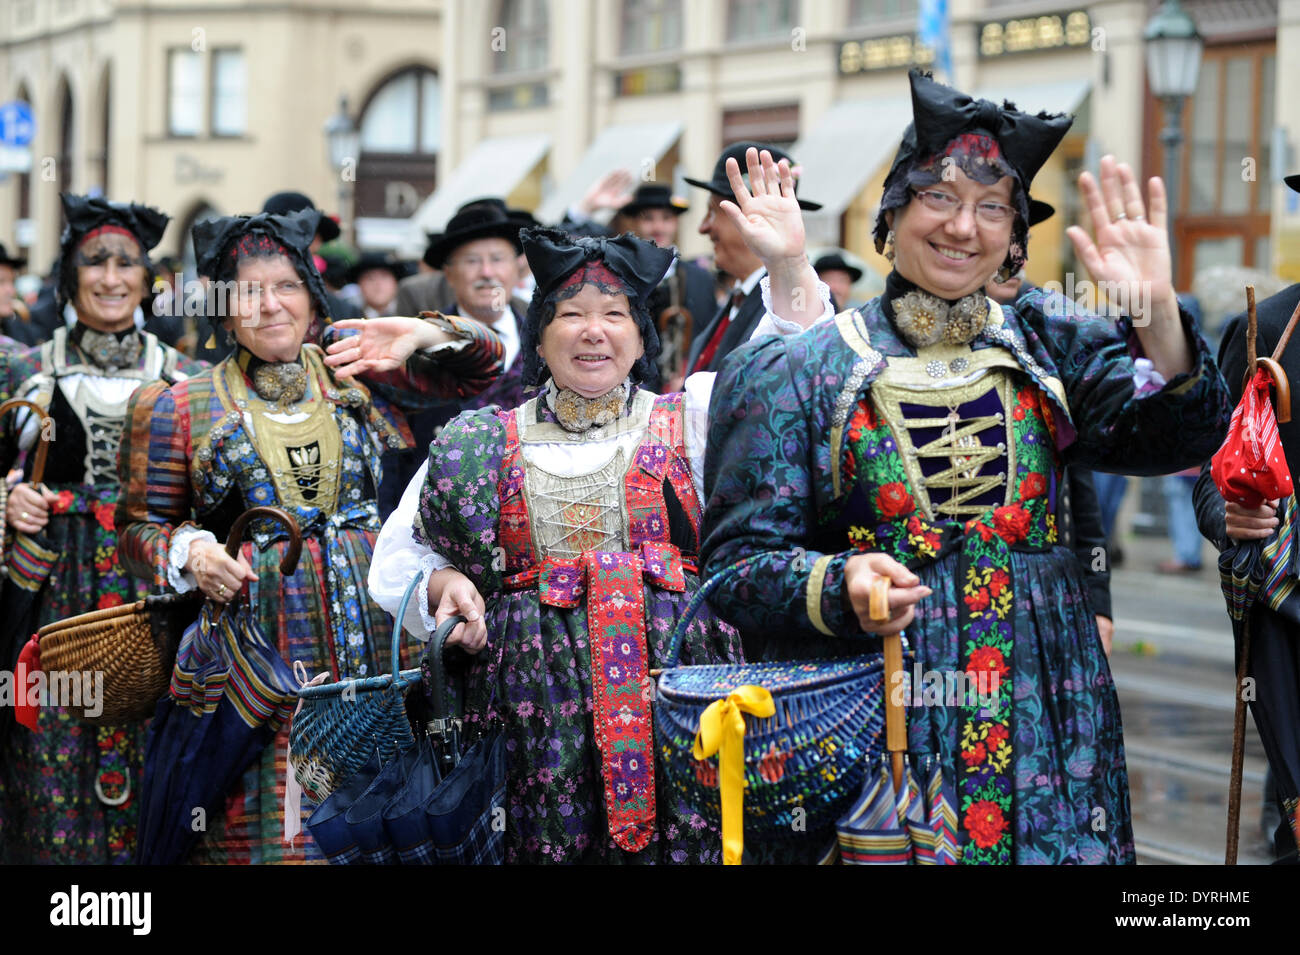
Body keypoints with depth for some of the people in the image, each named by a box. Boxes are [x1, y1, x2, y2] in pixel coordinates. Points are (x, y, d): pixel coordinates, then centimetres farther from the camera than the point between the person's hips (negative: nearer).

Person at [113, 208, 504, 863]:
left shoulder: (357, 375, 10)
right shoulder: (180, 409, 7)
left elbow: (480, 367, 10)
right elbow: (139, 527, 11)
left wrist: (426, 335, -10)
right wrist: (189, 551, -10)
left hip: (374, 634, 2)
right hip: (261, 650, -2)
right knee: (267, 821, -6)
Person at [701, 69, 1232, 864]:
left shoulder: (1047, 344, 9)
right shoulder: (800, 372, 1)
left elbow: (1179, 436, -4)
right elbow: (738, 561, -3)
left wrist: (1157, 314, -21)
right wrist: (840, 585, -23)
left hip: (1041, 713, 3)